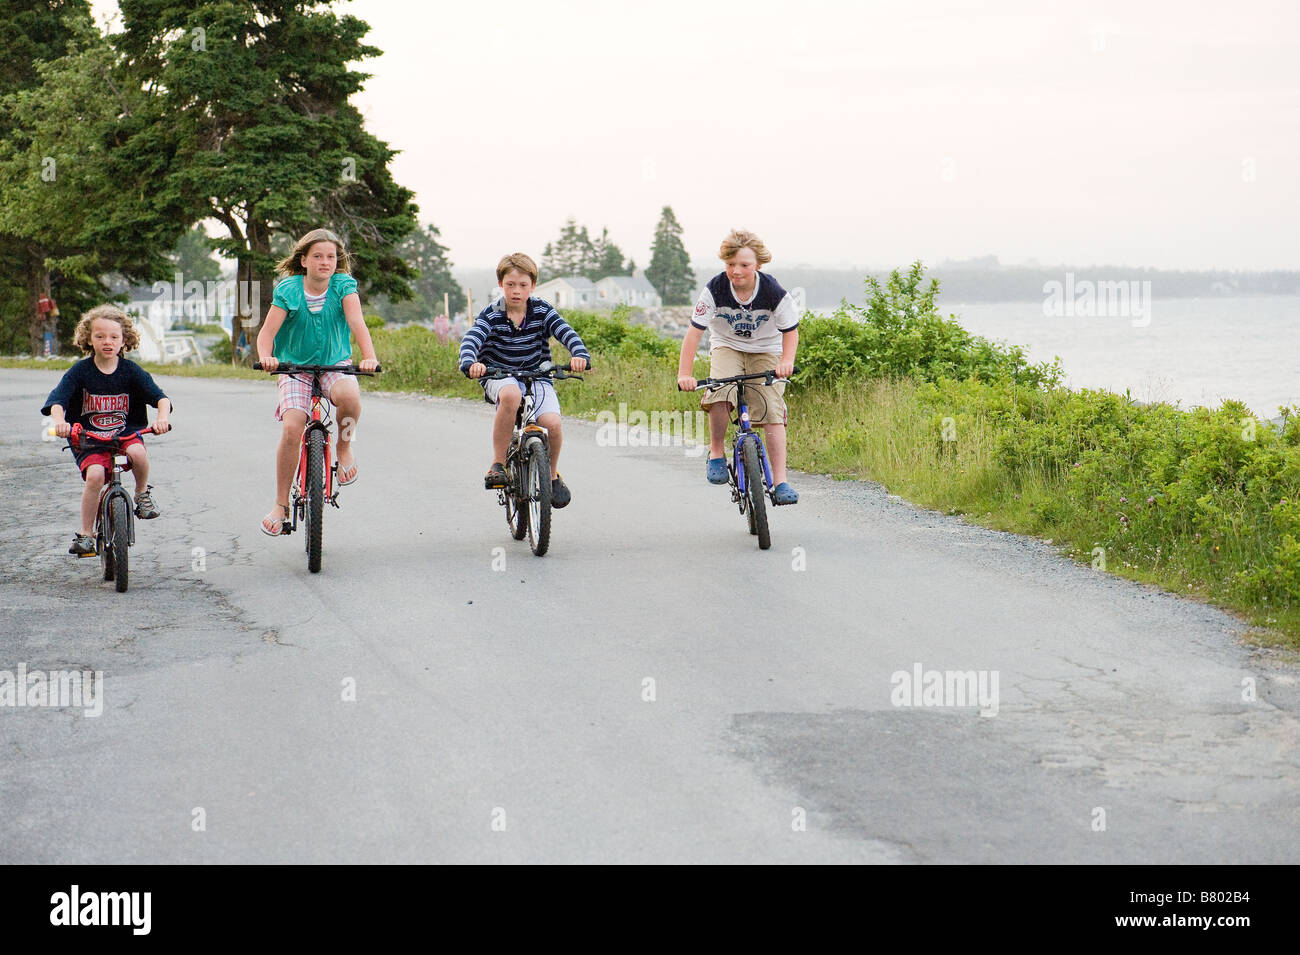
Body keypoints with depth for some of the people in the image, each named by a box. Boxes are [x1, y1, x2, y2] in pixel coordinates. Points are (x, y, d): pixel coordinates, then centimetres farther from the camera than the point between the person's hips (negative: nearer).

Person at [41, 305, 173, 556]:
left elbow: (160, 397, -8)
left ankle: (143, 493, 0)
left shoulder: (131, 371, -1)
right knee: (95, 474, -27)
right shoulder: (80, 371, -3)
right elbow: (57, 400, -12)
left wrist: (163, 417, -31)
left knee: (137, 452, -32)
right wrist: (59, 421, -34)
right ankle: (85, 533, -12)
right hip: (88, 439, 0)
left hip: (125, 434, 1)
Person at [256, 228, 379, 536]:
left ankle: (344, 448, -5)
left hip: (336, 364, 0)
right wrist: (266, 357, -36)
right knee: (291, 429, -19)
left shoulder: (344, 285, -7)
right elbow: (267, 331, -14)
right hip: (295, 368, 0)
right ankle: (281, 505, -5)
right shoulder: (288, 290, -8)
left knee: (348, 395, -36)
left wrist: (369, 357, -39)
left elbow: (357, 322, -22)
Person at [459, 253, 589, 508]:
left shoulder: (542, 311, -3)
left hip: (537, 377, 2)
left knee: (552, 423, -25)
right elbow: (471, 339, -22)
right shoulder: (492, 314, -7)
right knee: (511, 395, -40)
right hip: (499, 377, -2)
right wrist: (470, 363, -44)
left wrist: (579, 355, -35)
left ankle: (553, 475, 6)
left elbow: (566, 333, -14)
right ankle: (498, 465, -28)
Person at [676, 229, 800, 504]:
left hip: (765, 351, 0)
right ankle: (716, 452, -7)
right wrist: (684, 373, -30)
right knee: (719, 393, -30)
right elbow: (695, 331, -21)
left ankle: (780, 481, -14)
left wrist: (786, 361, -28)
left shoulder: (774, 292, -22)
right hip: (726, 346, 0)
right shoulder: (715, 289, -22)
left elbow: (791, 330, -9)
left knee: (772, 410, -16)